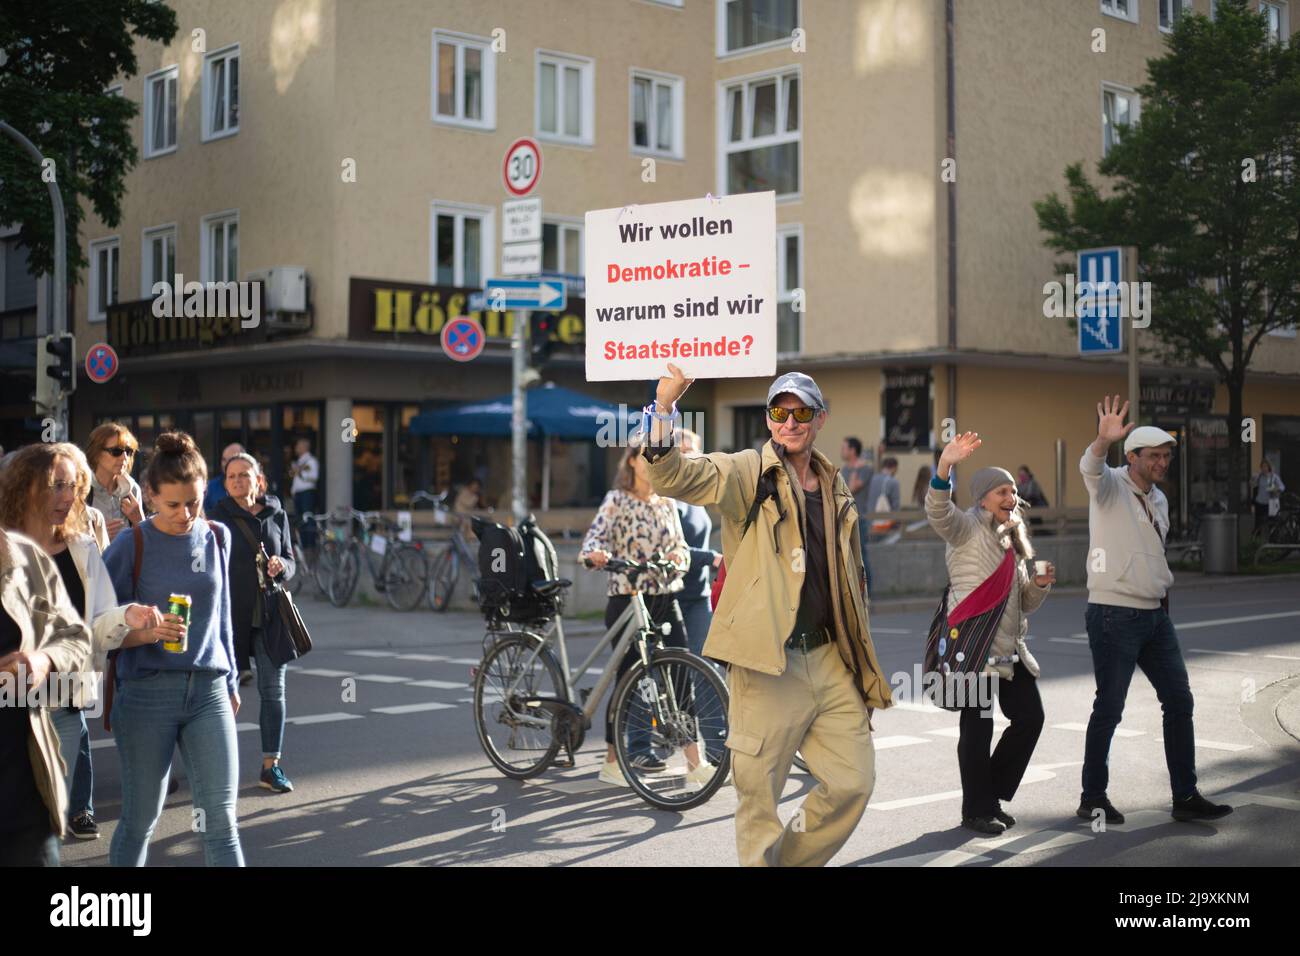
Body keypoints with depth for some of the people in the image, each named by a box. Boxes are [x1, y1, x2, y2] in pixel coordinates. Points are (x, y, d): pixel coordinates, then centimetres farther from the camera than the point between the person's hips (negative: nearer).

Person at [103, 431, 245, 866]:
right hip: (147, 692, -3)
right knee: (140, 818, 6)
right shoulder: (131, 546, -5)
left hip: (208, 691, 3)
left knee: (221, 817, -4)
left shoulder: (217, 537, 7)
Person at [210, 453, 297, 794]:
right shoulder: (219, 518, 1)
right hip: (232, 612, -2)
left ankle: (271, 765, 10)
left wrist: (281, 565, -9)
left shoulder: (277, 515, 8)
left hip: (270, 614, 2)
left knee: (273, 690, 3)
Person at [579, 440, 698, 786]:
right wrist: (595, 553, -39)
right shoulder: (617, 500, -3)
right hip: (627, 599, -5)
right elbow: (595, 536, -16)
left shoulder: (667, 504, 12)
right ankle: (612, 762, 12)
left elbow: (682, 547, 13)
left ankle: (694, 761, 4)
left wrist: (678, 556, -11)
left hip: (665, 599, 5)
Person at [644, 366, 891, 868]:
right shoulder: (748, 474, -2)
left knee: (854, 781, 8)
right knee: (759, 797, 0)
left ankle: (796, 858, 29)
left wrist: (861, 661, 21)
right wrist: (664, 407, -34)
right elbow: (672, 477, -20)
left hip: (831, 661, 6)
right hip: (769, 667, -5)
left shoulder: (835, 490, 15)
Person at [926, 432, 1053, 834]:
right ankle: (976, 811, 5)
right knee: (978, 724, -6)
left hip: (1008, 647, 8)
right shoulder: (968, 527, 0)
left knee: (1030, 717, 8)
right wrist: (944, 468, -40)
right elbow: (939, 513, -24)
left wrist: (1040, 584, 3)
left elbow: (1025, 604, 25)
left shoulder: (1012, 543, 22)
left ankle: (991, 796, 22)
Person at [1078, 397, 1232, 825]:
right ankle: (1092, 798, 10)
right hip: (1113, 615, -8)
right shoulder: (1110, 485, -8)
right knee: (1109, 708, -2)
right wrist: (1104, 440, -52)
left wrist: (1163, 590, 19)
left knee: (1179, 700, 6)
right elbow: (1089, 467, -32)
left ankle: (1185, 797, 13)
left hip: (1155, 615, 8)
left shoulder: (1159, 499, 15)